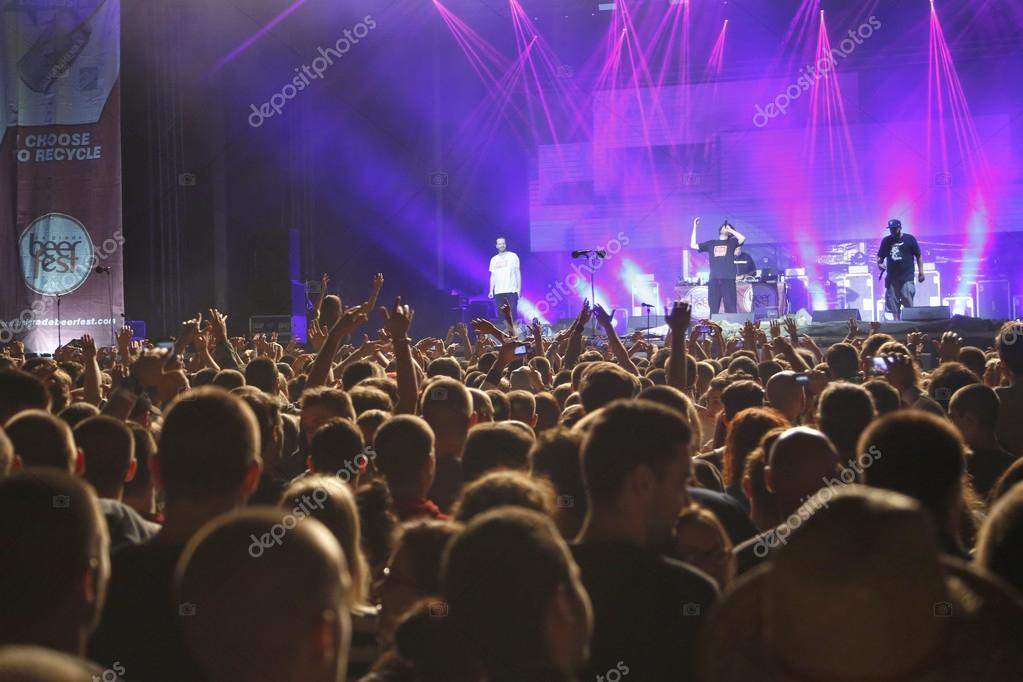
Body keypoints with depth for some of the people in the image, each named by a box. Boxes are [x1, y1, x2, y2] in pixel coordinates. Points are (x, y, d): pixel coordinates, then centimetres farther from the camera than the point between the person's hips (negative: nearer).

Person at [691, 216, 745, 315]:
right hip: (714, 280, 2)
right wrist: (695, 227, 13)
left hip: (728, 279, -2)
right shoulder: (711, 243, 19)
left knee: (730, 308, -4)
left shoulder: (732, 242, 12)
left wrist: (730, 229, 1)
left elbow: (742, 239, -8)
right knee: (713, 309, 1)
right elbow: (693, 245, 16)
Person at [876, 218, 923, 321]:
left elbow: (918, 256, 4)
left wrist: (921, 272, -1)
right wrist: (879, 263, -8)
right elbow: (880, 257, 16)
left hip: (907, 278, -3)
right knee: (893, 305, 4)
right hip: (891, 278, 3)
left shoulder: (910, 239, 2)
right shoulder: (886, 241, 9)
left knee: (908, 304, -9)